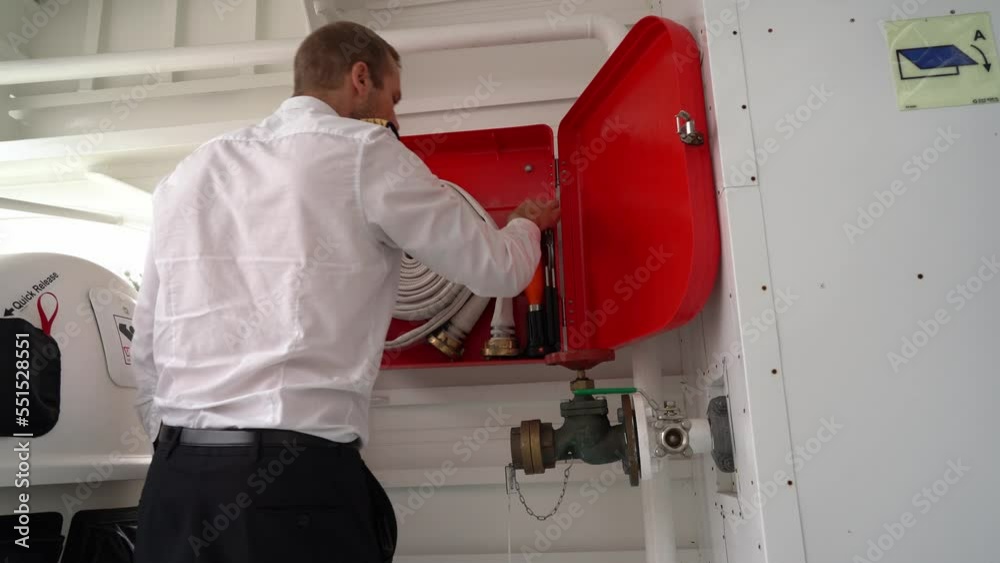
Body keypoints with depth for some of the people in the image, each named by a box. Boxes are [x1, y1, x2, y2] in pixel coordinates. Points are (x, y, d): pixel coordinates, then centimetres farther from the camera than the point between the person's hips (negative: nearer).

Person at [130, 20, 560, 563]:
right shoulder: (365, 154, -4)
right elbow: (498, 271, 2)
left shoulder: (189, 171, 12)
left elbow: (147, 346, 14)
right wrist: (526, 225, 23)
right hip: (298, 479, -5)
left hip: (175, 479, 6)